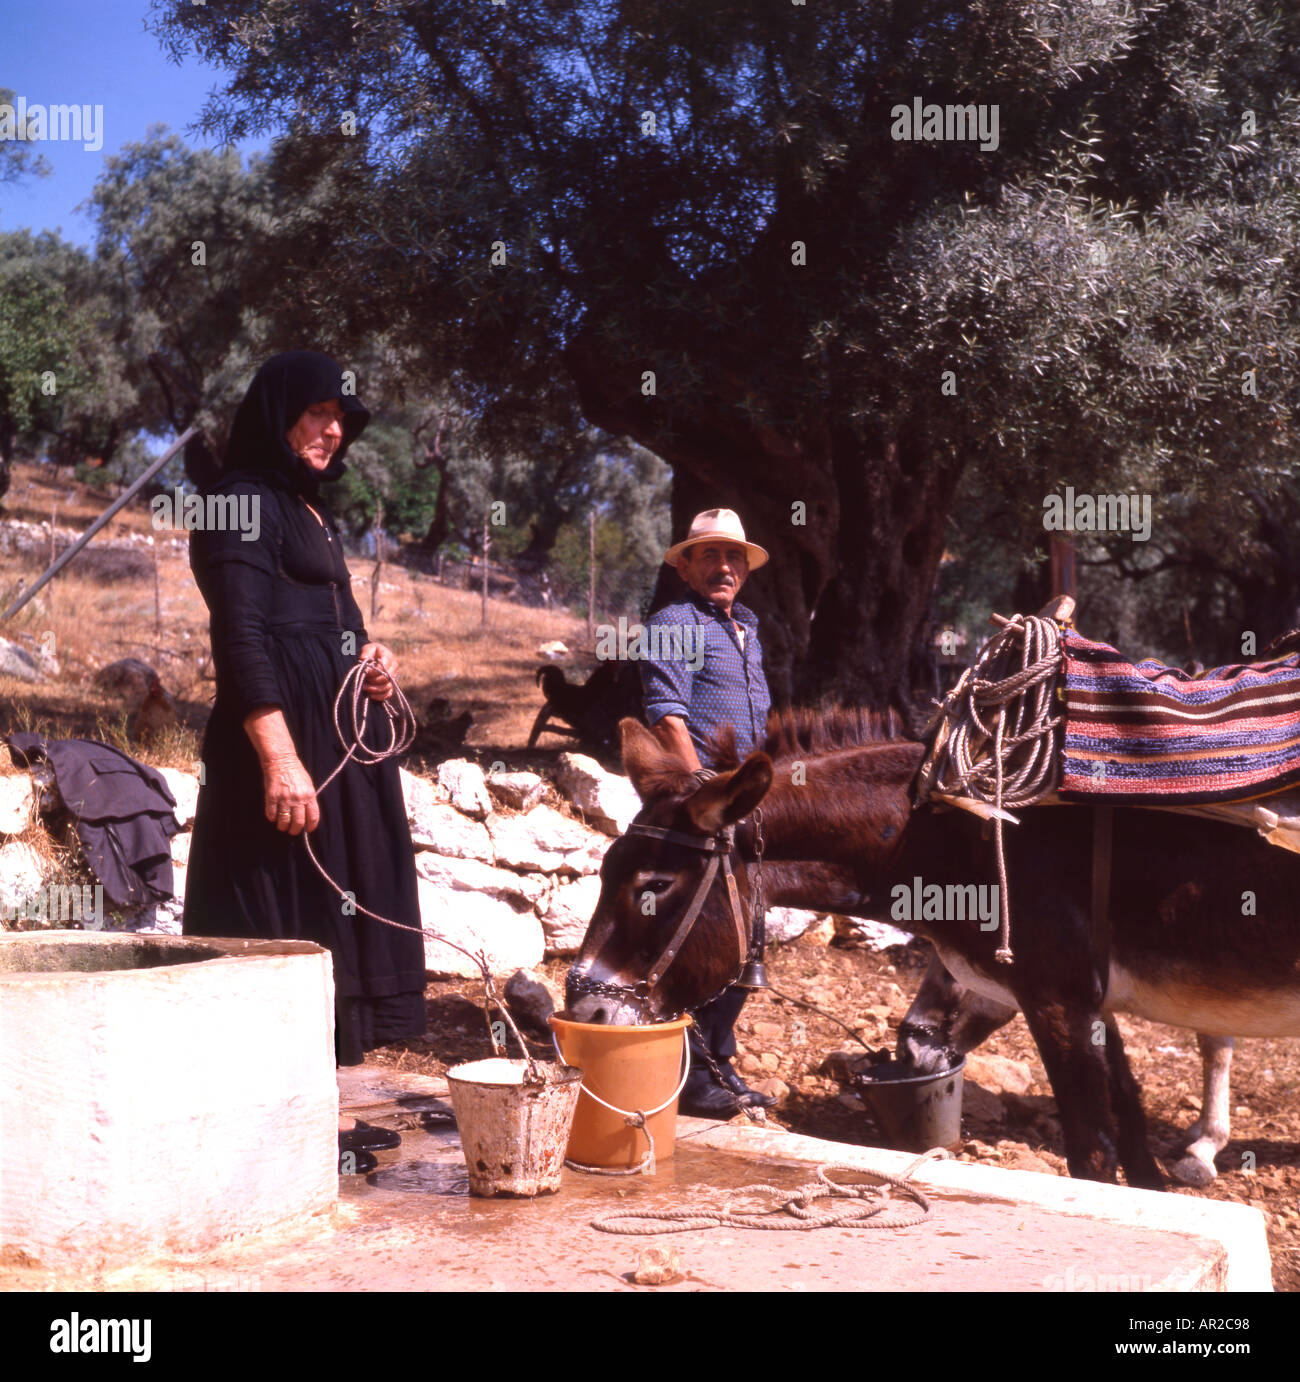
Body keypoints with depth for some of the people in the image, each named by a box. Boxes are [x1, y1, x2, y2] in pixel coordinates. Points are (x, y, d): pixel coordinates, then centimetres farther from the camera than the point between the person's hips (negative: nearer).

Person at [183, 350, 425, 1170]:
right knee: (284, 912, -7)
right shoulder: (245, 502, -8)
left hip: (341, 734, 10)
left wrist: (372, 659, 5)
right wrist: (280, 759, -25)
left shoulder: (312, 511, 20)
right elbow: (241, 638, -18)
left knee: (336, 902, 11)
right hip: (286, 737, -10)